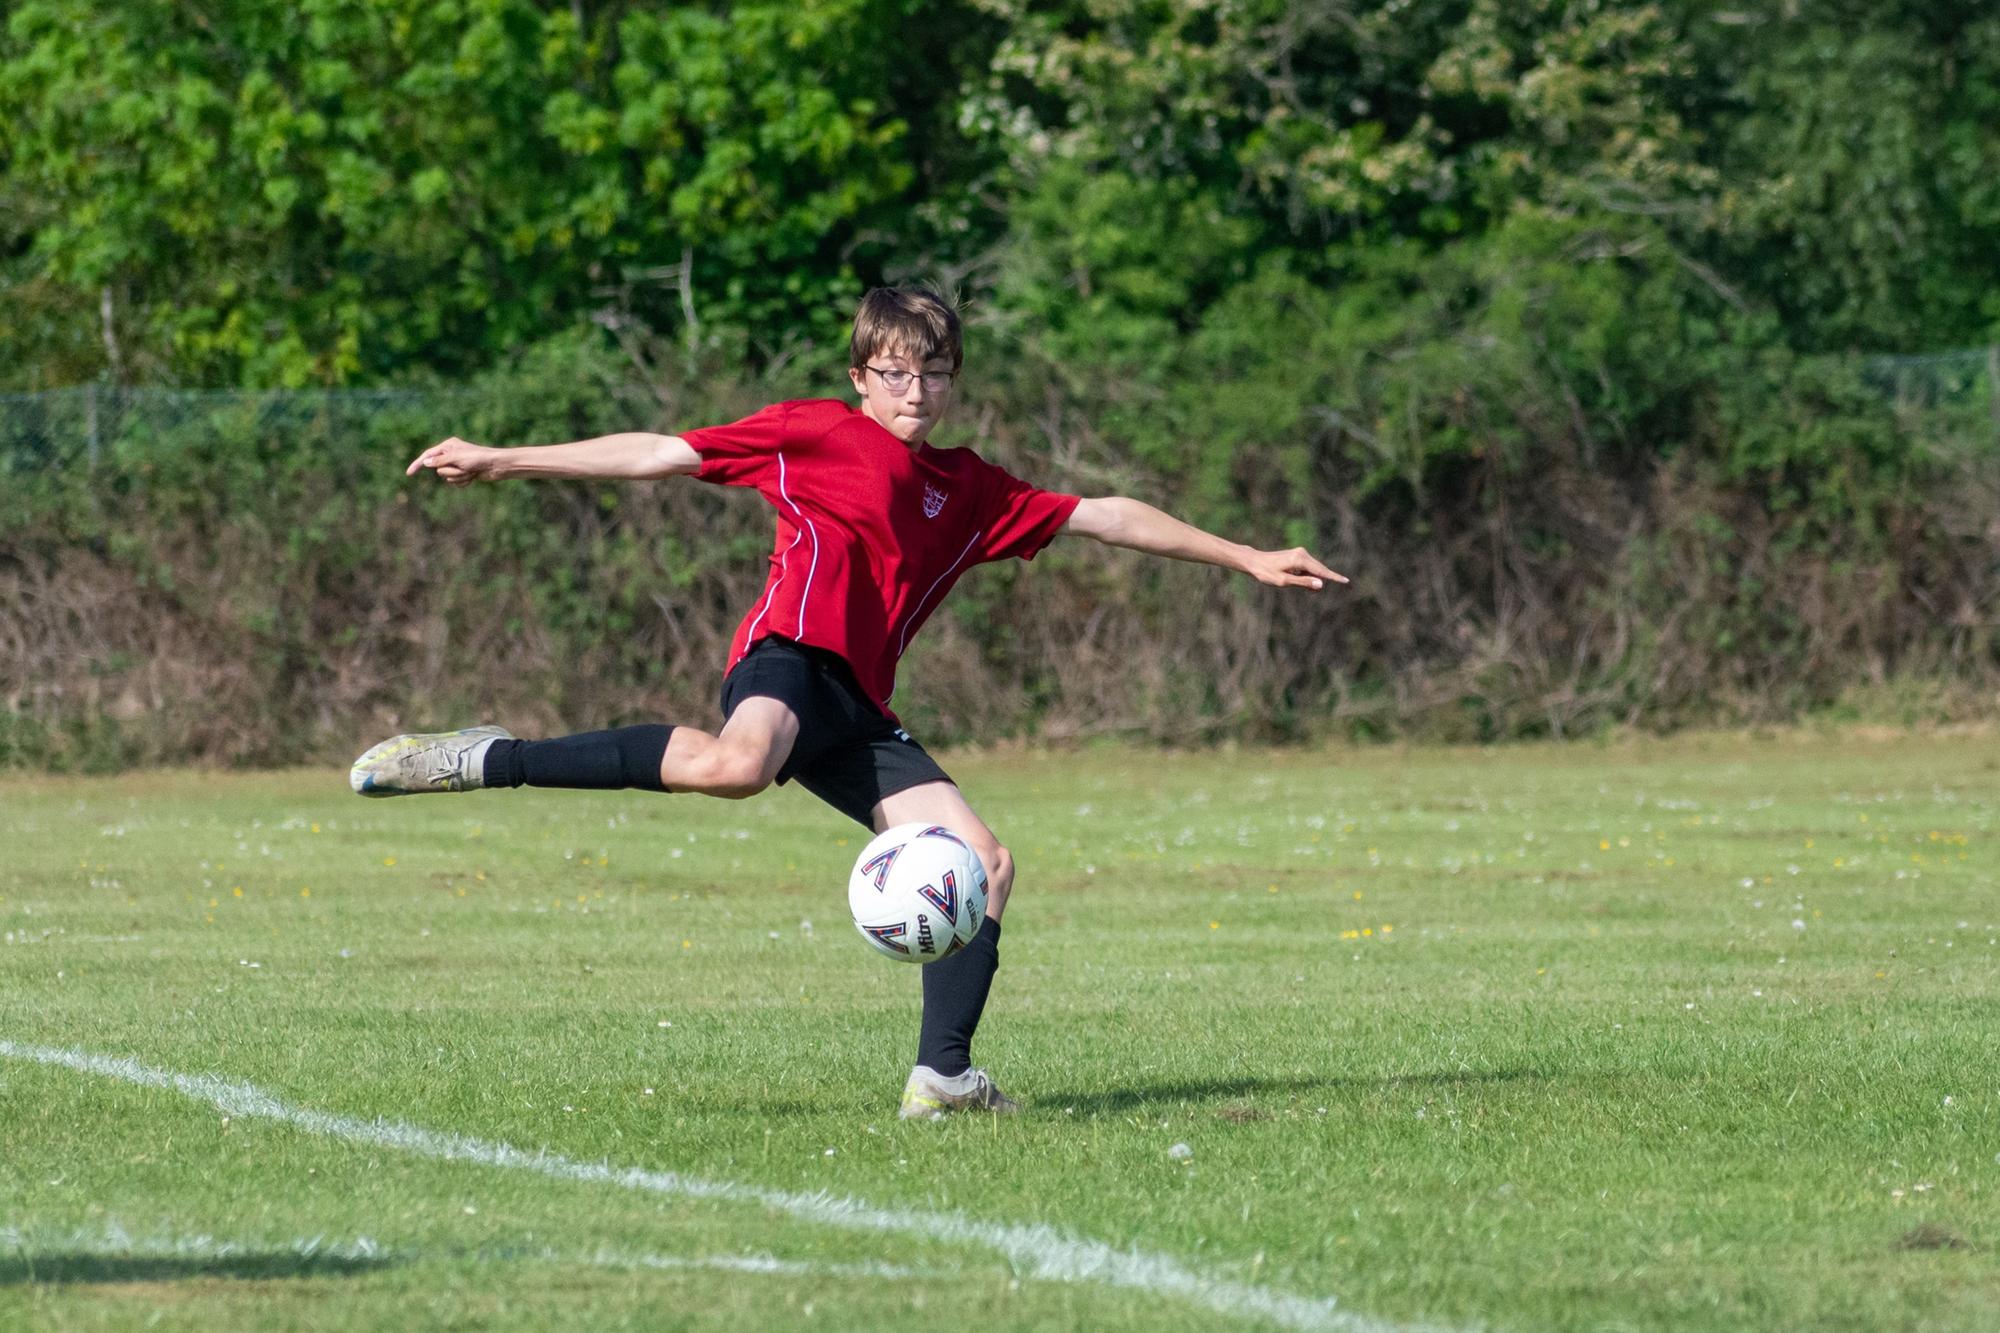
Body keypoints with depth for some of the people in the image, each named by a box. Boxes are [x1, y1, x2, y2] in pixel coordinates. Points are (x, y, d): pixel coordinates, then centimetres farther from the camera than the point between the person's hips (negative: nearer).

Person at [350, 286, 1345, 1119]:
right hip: (792, 652, -7)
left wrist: (1244, 560, 29)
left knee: (986, 862, -4)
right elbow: (658, 455, 11)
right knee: (734, 765, -41)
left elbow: (1103, 517, 28)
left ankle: (941, 1075, -2)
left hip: (854, 712, 7)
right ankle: (484, 762, -38)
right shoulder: (814, 433, 10)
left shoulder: (970, 492, 24)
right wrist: (499, 463, 9)